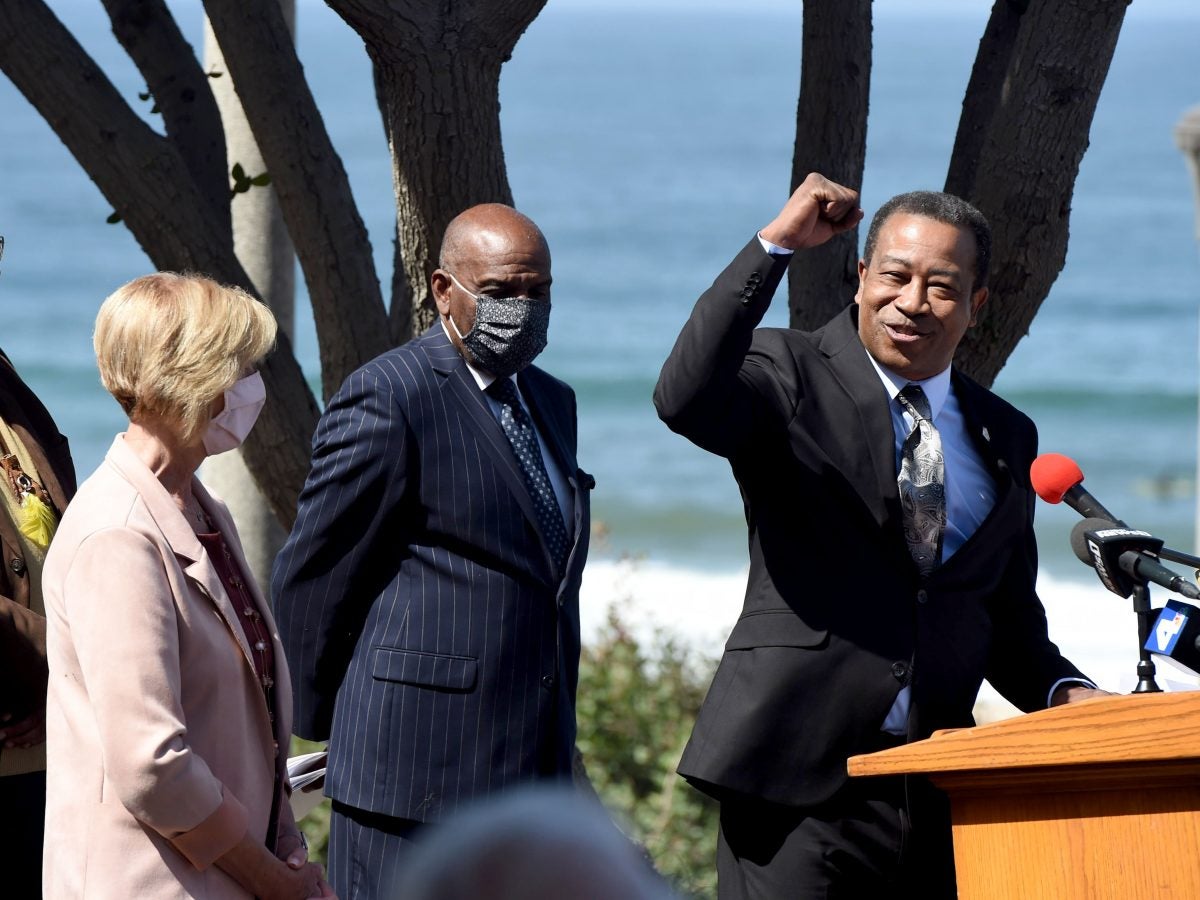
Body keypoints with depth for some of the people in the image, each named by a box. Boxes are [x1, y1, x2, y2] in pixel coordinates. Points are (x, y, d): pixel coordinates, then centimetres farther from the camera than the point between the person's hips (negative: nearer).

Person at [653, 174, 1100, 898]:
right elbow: (684, 399, -21)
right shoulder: (791, 377, 2)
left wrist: (1066, 692, 3)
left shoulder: (1007, 438, 17)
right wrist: (774, 246, -20)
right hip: (799, 778, -5)